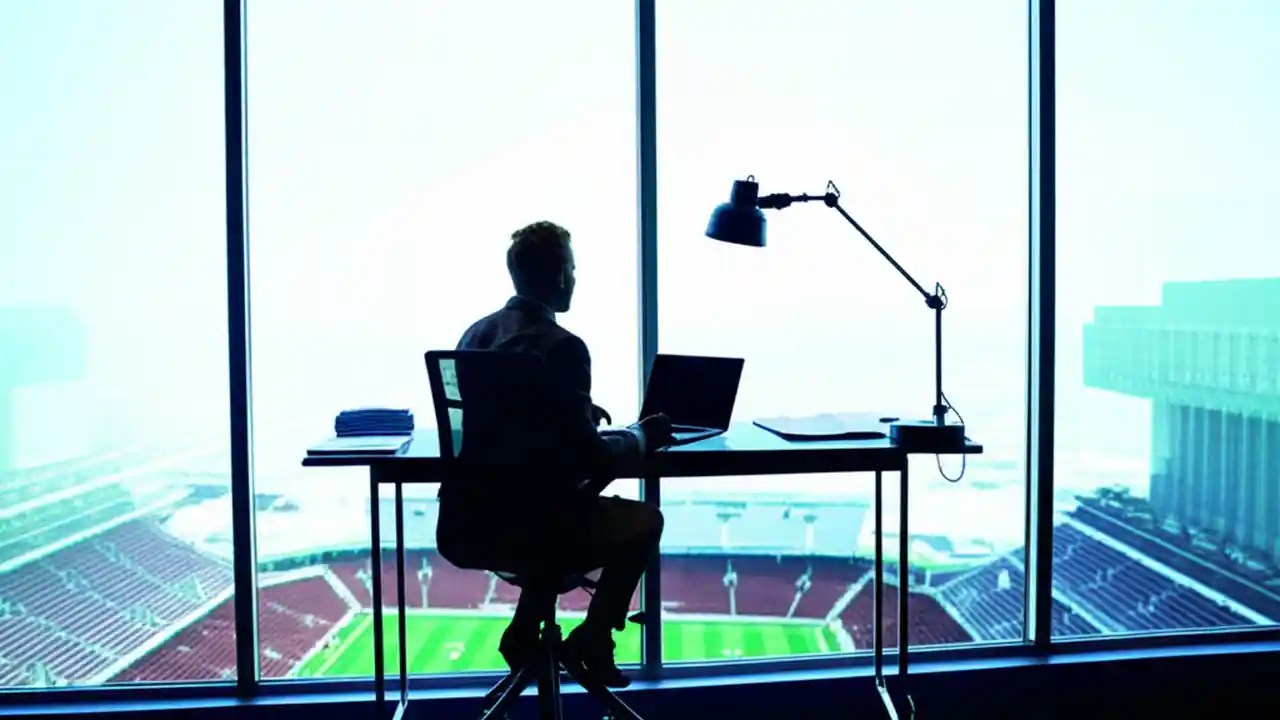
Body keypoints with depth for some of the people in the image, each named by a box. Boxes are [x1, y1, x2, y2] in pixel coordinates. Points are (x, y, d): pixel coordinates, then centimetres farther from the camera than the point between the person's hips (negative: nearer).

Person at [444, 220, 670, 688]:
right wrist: (642, 436, 2)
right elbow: (590, 458, -17)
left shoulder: (475, 334, 4)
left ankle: (526, 630, 30)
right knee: (644, 520, 19)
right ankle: (591, 642, 20)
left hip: (467, 523, 7)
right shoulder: (562, 346, -19)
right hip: (524, 526, -7)